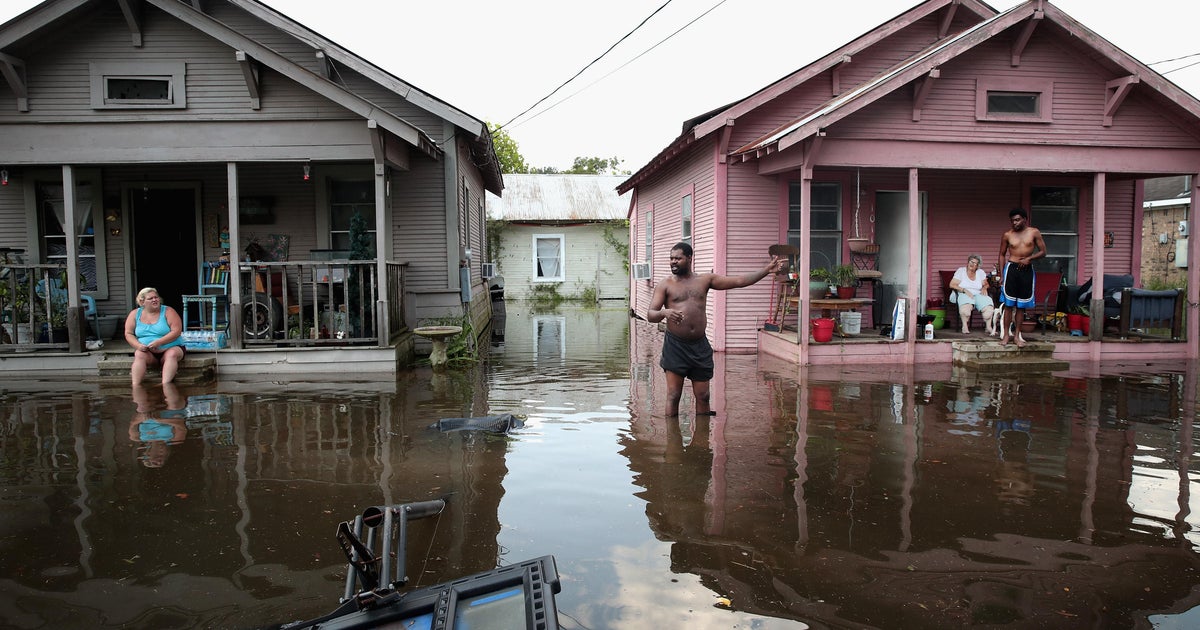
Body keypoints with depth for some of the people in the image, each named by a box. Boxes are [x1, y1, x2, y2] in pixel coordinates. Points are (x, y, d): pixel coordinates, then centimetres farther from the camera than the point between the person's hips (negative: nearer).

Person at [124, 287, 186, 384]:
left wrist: (158, 342, -22)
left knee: (172, 354, -34)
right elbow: (128, 333, 7)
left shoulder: (168, 311, -3)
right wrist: (138, 345, -14)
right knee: (139, 355, -30)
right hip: (146, 351, 2)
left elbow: (176, 331, -12)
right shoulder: (135, 314, 7)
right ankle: (135, 387, -40)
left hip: (170, 348, -2)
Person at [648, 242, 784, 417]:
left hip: (700, 345, 3)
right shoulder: (665, 285, 2)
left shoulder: (705, 280, 10)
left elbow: (739, 281, 9)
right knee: (673, 395, -3)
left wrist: (767, 270, 3)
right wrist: (664, 313, -28)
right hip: (675, 345, -3)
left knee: (703, 396, 8)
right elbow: (650, 315, -6)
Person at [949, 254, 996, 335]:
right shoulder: (961, 271, 7)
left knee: (988, 306, -30)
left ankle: (988, 327, -21)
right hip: (964, 295, -3)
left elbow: (986, 284, 19)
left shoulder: (980, 272, 19)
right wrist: (964, 290, -16)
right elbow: (952, 284, -3)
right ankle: (965, 326, -29)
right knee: (966, 305, -41)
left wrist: (984, 288, -6)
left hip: (978, 295, 4)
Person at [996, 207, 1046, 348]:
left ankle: (1017, 335, 14)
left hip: (1027, 270, 1)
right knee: (1008, 304, -3)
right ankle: (1005, 334, 3)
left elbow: (1043, 251, 4)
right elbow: (1002, 255, 9)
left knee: (1021, 306, 6)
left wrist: (1029, 258, -13)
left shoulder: (1034, 232, 2)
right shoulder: (1007, 235, 3)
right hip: (1011, 268, -1)